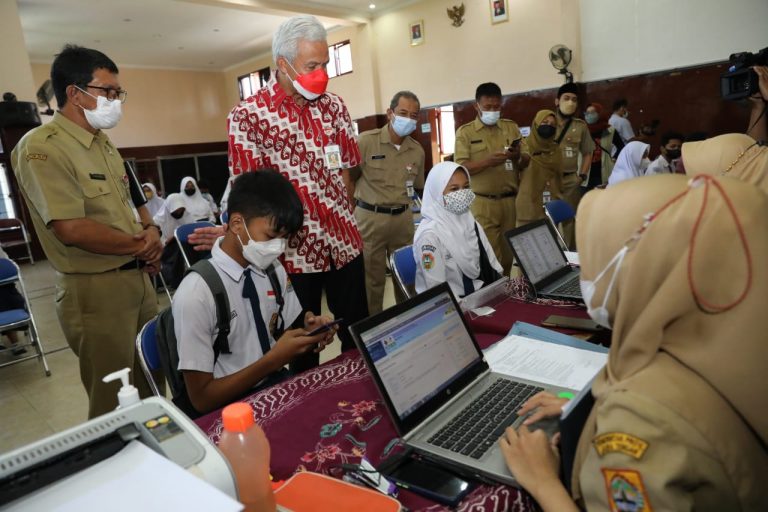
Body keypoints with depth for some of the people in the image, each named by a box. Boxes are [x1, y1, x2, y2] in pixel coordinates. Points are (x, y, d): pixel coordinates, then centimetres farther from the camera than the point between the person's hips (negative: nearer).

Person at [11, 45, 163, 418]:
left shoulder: (103, 144, 13)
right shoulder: (41, 148, -15)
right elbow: (72, 230, -23)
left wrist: (151, 231, -2)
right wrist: (138, 245, -10)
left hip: (137, 278, 8)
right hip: (94, 289, -8)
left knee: (150, 385, 19)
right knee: (113, 402, 5)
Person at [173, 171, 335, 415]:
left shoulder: (274, 269, 0)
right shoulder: (196, 292, -18)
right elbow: (202, 398, -13)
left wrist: (308, 329, -9)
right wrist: (275, 358, -22)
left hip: (280, 384, 6)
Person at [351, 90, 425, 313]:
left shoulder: (417, 150, 6)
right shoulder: (366, 140, -10)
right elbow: (348, 178, -5)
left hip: (403, 218, 5)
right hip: (370, 217, -4)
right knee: (372, 276, 5)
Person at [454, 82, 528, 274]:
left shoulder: (511, 127, 12)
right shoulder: (465, 132, 1)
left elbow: (525, 162, 13)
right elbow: (460, 168, -8)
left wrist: (518, 157, -10)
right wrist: (488, 161, -22)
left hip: (509, 201, 4)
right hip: (482, 203, -4)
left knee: (507, 254, 11)